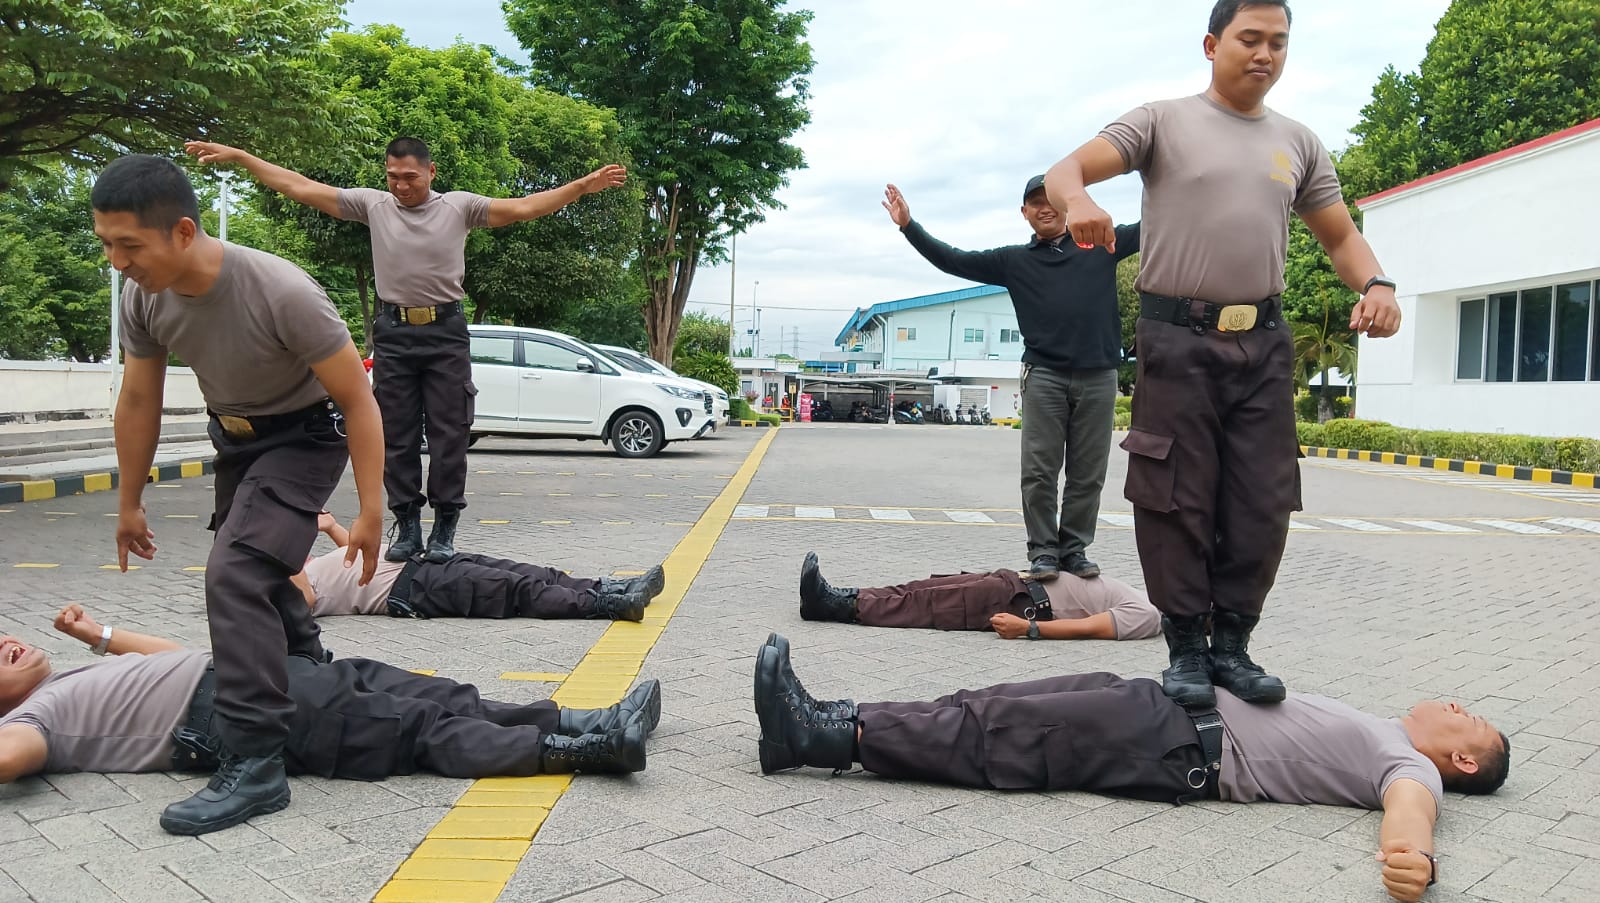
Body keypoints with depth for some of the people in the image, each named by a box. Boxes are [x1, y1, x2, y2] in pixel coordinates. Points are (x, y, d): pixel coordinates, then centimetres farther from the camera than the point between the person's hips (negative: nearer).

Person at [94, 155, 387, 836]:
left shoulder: (282, 293, -35)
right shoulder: (142, 297, -15)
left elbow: (358, 400, -27)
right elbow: (139, 403, 1)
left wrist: (371, 514, -27)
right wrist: (129, 504, 10)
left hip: (305, 436, -7)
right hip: (234, 436, 8)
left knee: (236, 573, -24)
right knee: (253, 573, 21)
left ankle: (254, 766, -20)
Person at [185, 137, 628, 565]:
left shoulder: (458, 206, 0)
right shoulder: (373, 205, 4)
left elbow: (523, 207, -9)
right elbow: (299, 187, 4)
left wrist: (584, 185, -21)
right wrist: (234, 155, 1)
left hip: (445, 333, -2)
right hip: (393, 333, 2)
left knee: (448, 435, 0)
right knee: (397, 436, 6)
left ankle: (444, 530, 9)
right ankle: (407, 528, 15)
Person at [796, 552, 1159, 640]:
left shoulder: (1147, 618, -11)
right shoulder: (1147, 599, 17)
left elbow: (1089, 628, -21)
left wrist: (1028, 628, -27)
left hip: (1026, 602, -8)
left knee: (926, 604, -12)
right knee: (925, 590, -1)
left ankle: (839, 605, -11)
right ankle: (836, 598, -3)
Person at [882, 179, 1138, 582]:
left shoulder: (1102, 244, 11)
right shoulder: (1014, 260, 13)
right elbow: (953, 260, 11)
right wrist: (909, 226, 4)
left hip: (1098, 376, 0)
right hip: (1044, 375, 0)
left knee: (1087, 473, 3)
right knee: (1039, 471, -3)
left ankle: (1074, 549, 12)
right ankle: (1043, 551, 5)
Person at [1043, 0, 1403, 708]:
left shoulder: (1298, 143, 17)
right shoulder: (1164, 121, 5)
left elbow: (1340, 235, 21)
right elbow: (1065, 171, -7)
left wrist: (1375, 284, -2)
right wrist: (1078, 200, -33)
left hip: (1264, 344, 4)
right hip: (1178, 339, -4)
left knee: (1262, 506, 2)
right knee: (1178, 502, -2)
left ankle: (1232, 644, 15)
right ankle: (1186, 649, 10)